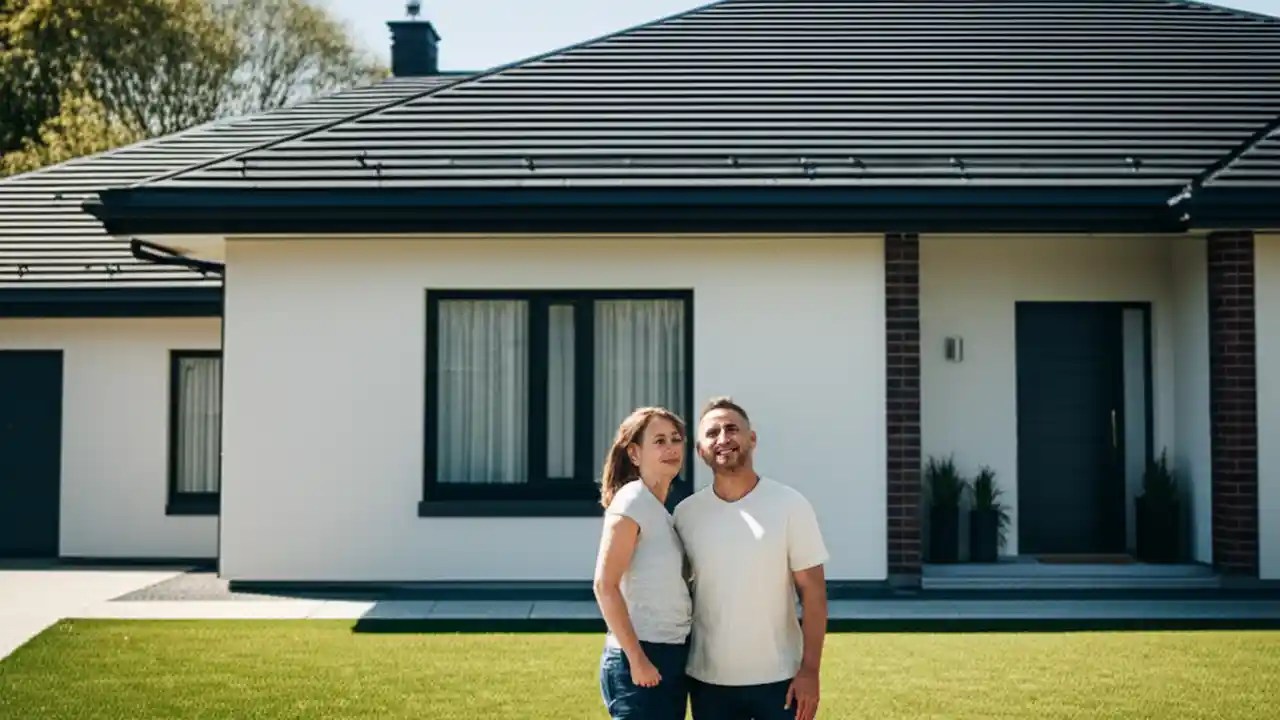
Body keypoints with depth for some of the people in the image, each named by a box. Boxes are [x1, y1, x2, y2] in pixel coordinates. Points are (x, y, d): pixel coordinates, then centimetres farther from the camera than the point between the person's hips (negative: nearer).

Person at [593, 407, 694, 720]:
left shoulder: (662, 510, 12)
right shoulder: (631, 502, -13)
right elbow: (605, 585, -19)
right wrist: (637, 659, -20)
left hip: (673, 656, 9)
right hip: (641, 658, -9)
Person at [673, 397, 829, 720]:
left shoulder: (790, 505, -5)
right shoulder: (685, 513, 1)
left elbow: (812, 590, -6)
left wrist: (810, 670, -12)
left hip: (779, 678, -2)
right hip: (708, 680, 3)